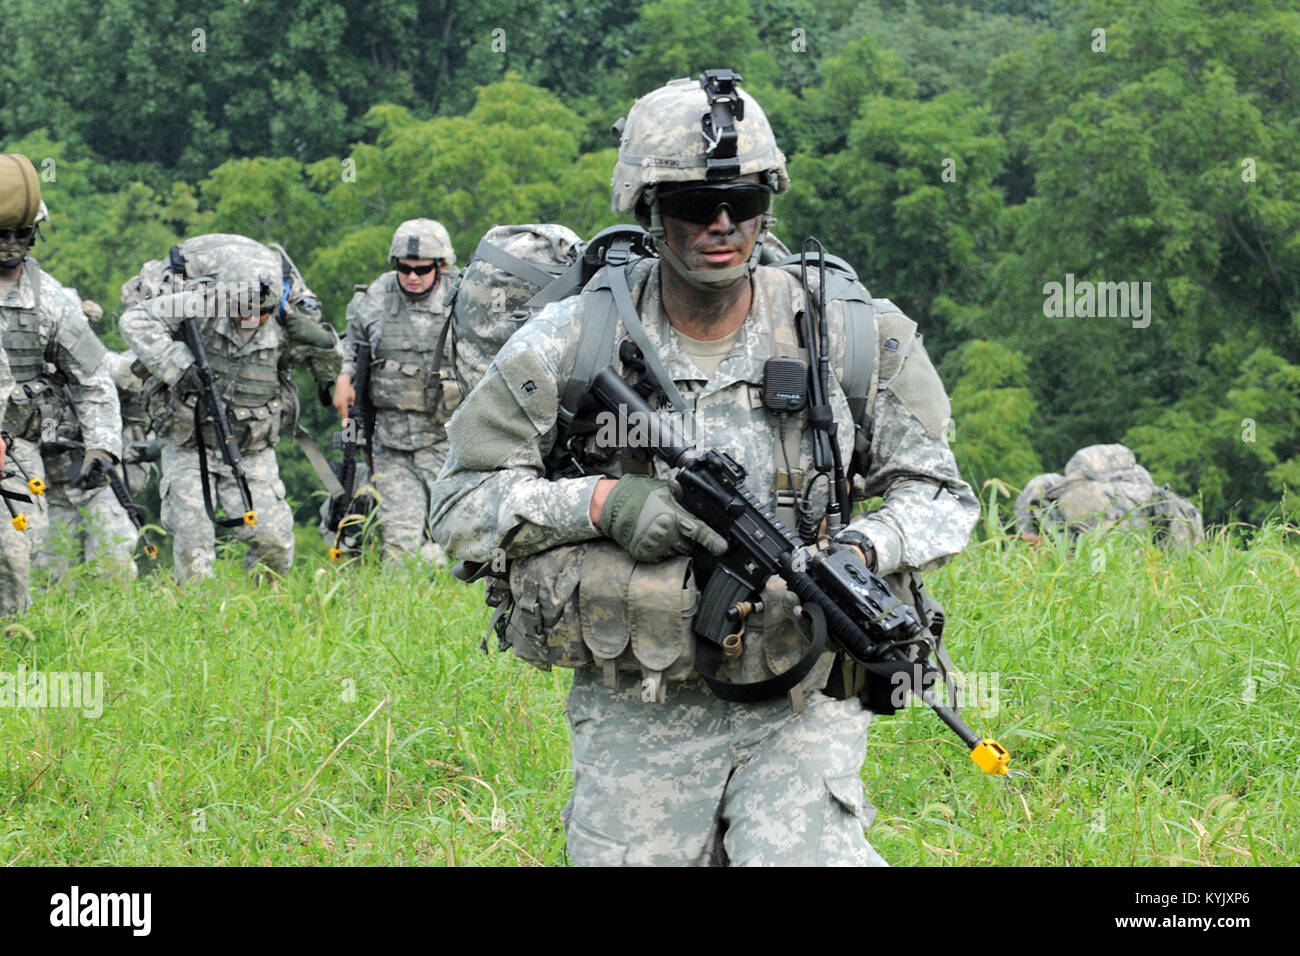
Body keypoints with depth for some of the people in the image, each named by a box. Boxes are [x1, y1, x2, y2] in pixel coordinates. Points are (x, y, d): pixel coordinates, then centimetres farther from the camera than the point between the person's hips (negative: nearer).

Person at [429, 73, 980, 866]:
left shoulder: (853, 339, -2)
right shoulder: (571, 345, -4)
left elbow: (943, 497, 5)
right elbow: (462, 504, 0)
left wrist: (863, 551, -16)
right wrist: (602, 501, -16)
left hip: (799, 708, -1)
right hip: (637, 724, 1)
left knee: (801, 854, -20)